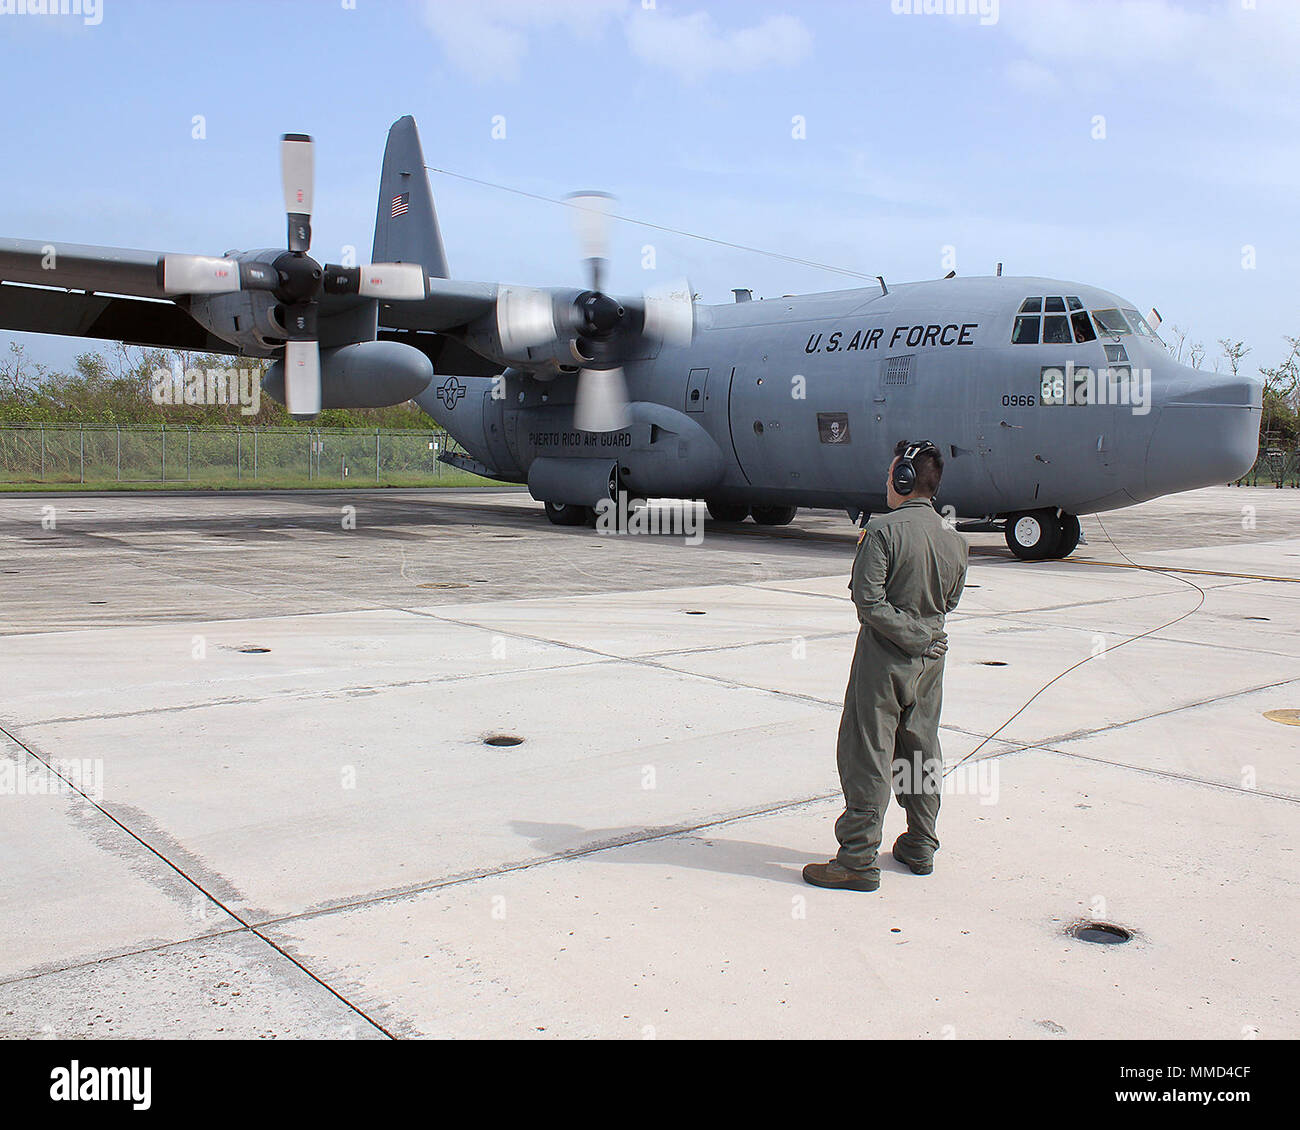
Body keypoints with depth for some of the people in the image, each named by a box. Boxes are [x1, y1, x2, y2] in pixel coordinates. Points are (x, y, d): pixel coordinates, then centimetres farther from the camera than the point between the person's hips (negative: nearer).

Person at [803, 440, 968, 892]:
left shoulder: (884, 531, -16)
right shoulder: (953, 540, 4)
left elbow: (867, 599, -20)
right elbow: (950, 601, 14)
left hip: (884, 657, -7)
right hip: (931, 657, 7)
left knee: (867, 757, -1)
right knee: (922, 752, 17)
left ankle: (858, 858, 2)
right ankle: (920, 846, 28)